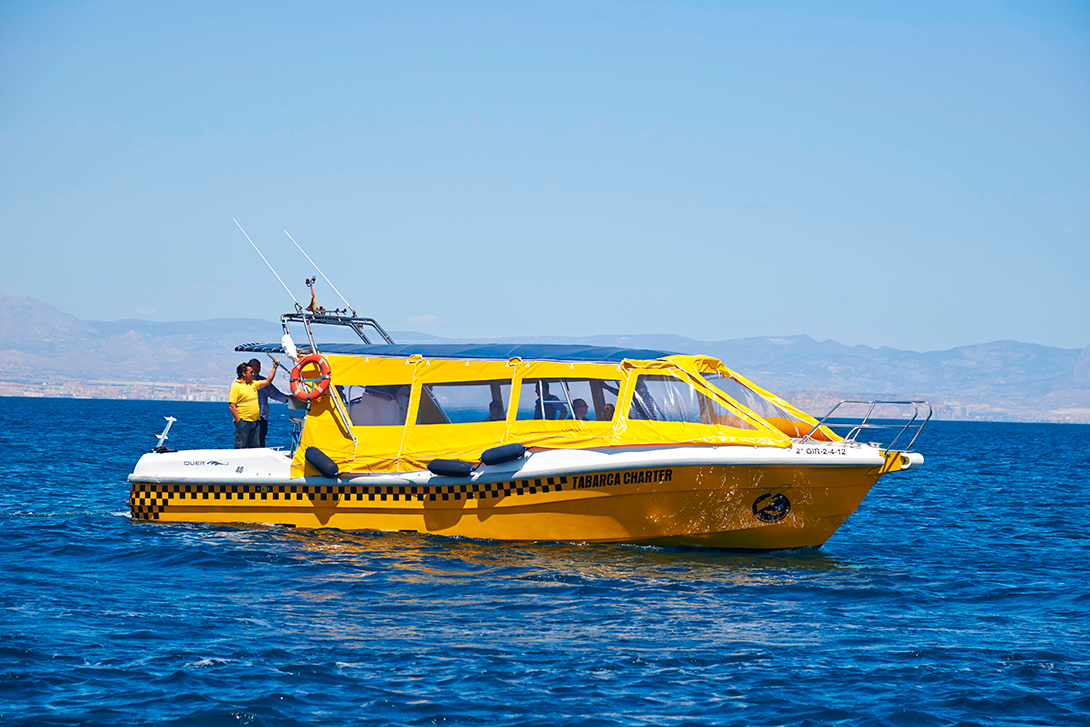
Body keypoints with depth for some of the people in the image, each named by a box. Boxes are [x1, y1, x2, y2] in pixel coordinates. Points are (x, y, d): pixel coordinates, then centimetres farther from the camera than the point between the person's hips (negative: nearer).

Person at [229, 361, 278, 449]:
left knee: (254, 447, 9)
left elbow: (267, 382, 21)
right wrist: (238, 421, -17)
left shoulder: (253, 384, 15)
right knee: (240, 447, -8)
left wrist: (274, 368, 14)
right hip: (243, 421, -8)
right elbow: (232, 406, -12)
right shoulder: (236, 387, -8)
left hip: (254, 421, 8)